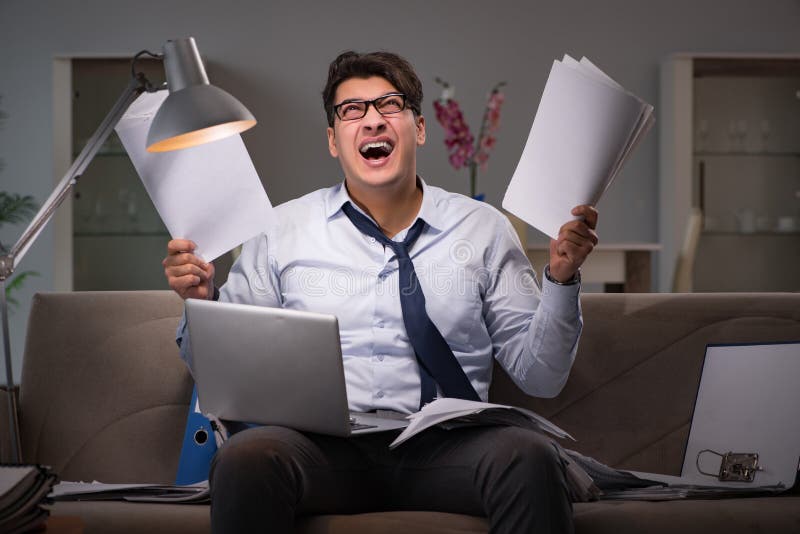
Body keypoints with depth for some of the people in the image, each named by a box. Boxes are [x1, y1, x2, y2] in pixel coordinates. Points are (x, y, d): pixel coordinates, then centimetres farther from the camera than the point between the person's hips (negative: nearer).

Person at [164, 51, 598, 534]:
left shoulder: (483, 229, 12)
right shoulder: (282, 231, 12)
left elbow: (540, 376, 11)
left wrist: (561, 280, -4)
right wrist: (201, 301, -5)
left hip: (444, 445, 0)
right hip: (323, 445, 0)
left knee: (528, 456, -32)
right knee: (245, 457, -33)